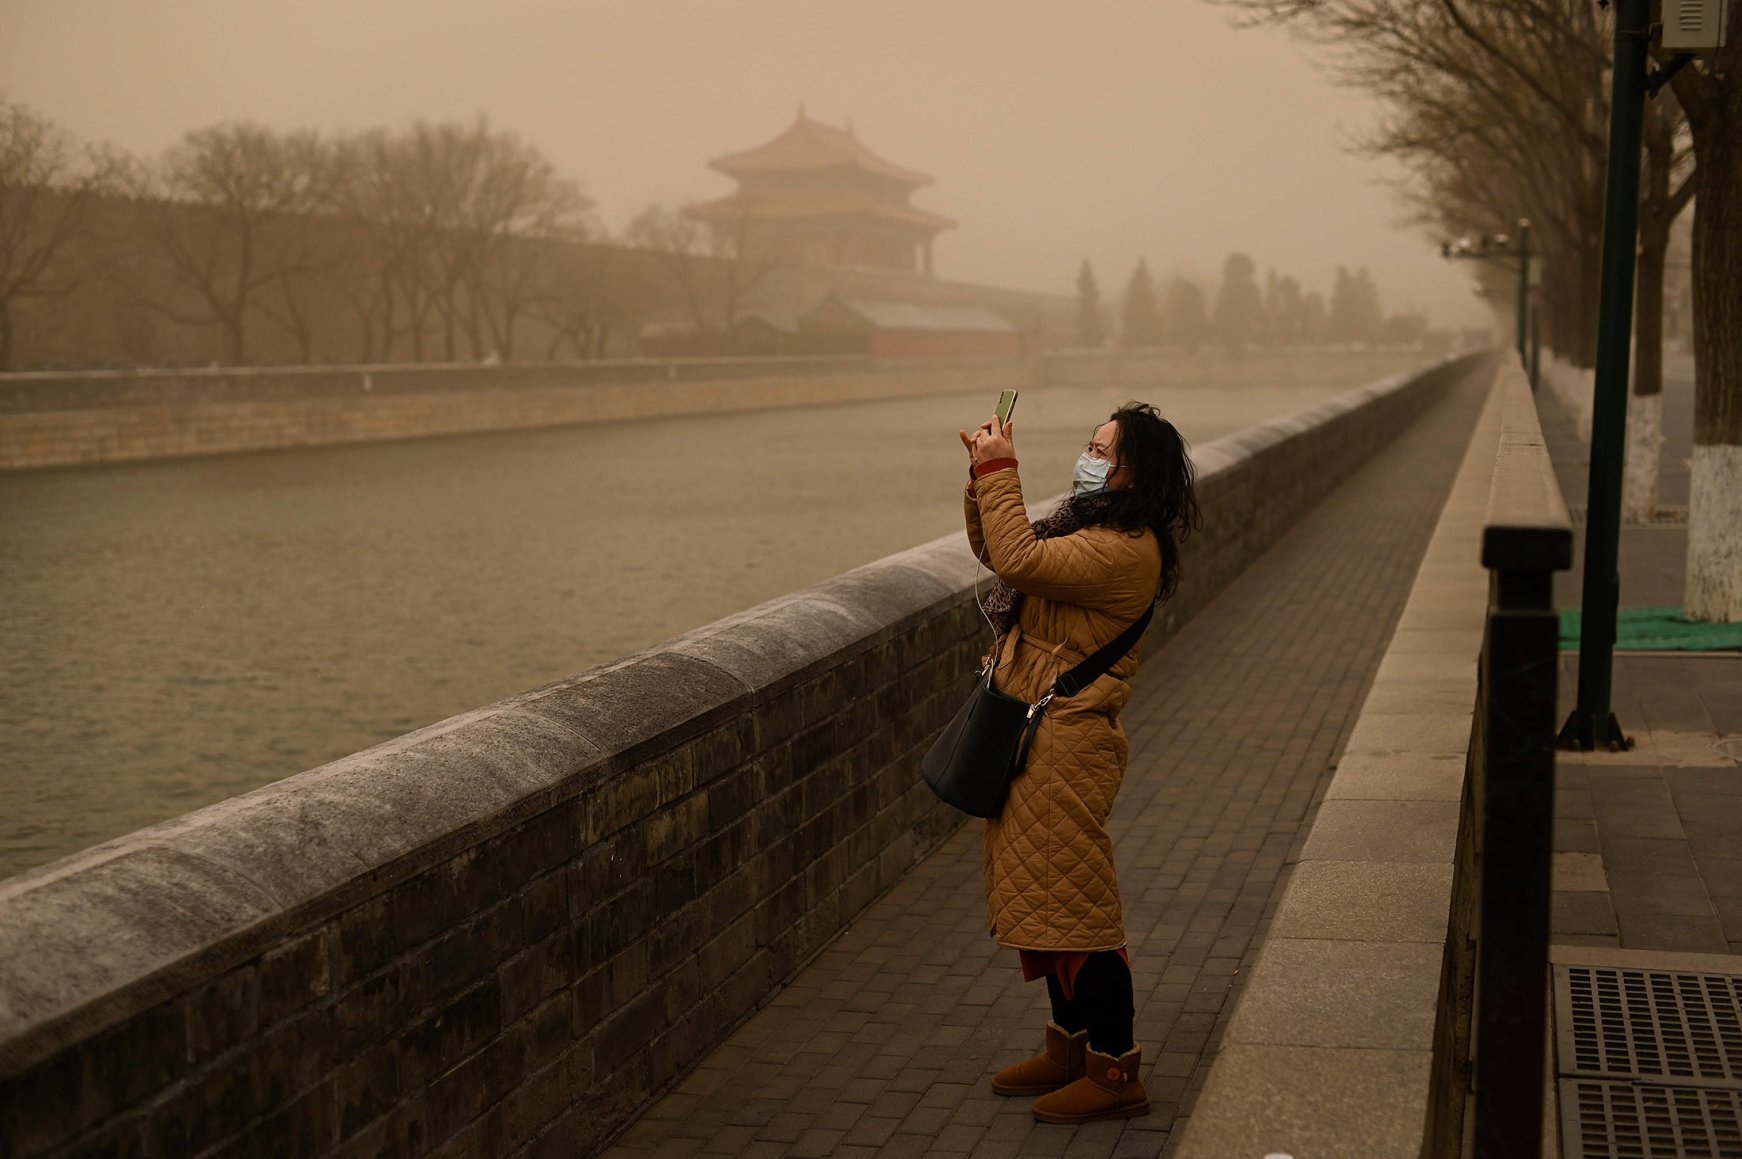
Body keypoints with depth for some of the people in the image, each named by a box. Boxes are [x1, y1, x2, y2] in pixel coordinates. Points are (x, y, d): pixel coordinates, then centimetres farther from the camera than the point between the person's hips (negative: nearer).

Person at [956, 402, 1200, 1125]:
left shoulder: (1125, 551, -20)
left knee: (1073, 902, -4)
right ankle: (1070, 1047, 30)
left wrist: (1000, 474, -19)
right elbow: (994, 551, 21)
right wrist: (986, 477, 7)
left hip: (1067, 742, -11)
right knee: (1045, 897, 18)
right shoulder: (1090, 526, 13)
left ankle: (1114, 1074, 5)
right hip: (1035, 736, 11)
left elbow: (1019, 560, -30)